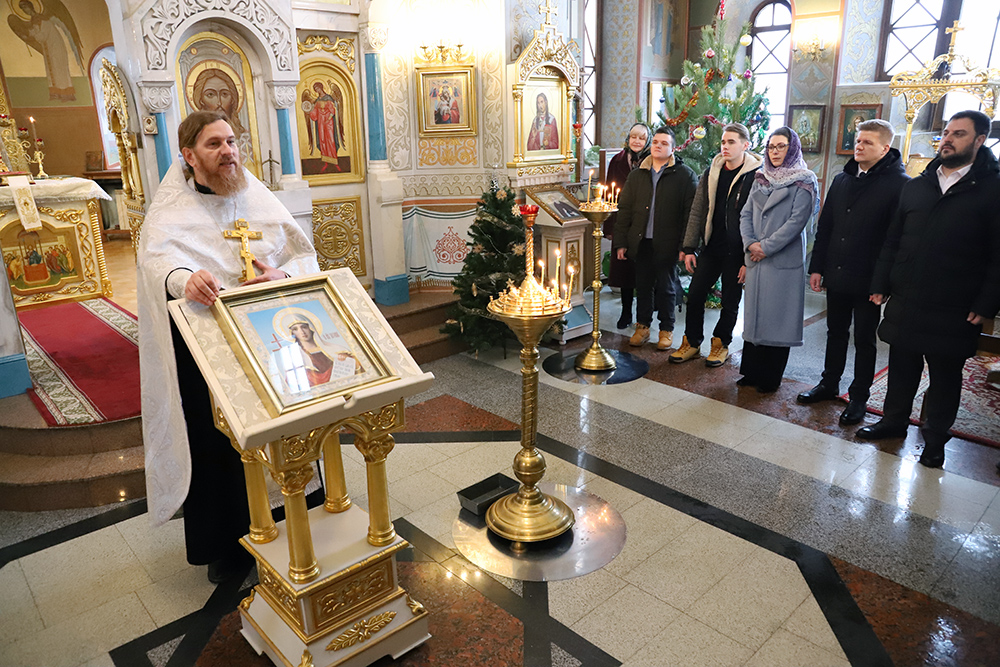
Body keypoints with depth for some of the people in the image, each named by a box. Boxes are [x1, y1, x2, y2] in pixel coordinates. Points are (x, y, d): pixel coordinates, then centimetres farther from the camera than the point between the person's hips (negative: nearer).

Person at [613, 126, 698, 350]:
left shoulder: (685, 175, -1)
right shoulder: (637, 175, 11)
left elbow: (690, 212, -5)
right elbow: (624, 209, 11)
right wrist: (621, 241, 5)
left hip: (667, 243, -3)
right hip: (641, 241, 3)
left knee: (666, 287, 7)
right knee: (642, 285, 11)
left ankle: (666, 329, 21)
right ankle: (642, 326, 25)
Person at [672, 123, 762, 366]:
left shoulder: (756, 177, -10)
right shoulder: (711, 173, 5)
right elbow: (697, 212, 8)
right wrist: (689, 248, 4)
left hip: (737, 253, -4)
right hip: (711, 248, 4)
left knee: (730, 302, 9)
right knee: (695, 295, 6)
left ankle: (721, 343, 29)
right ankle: (692, 342, 22)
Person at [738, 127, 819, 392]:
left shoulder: (803, 183, -2)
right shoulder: (760, 179, 15)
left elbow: (797, 221, -11)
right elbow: (746, 214, 9)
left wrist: (767, 247, -15)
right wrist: (749, 243, -7)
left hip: (784, 261, -5)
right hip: (756, 260, 5)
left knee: (777, 318, -1)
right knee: (753, 315, 9)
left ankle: (771, 377, 9)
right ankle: (752, 372, 19)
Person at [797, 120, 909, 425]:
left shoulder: (898, 184, -10)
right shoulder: (842, 180, 9)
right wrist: (817, 267, 8)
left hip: (868, 281, -5)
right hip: (836, 276, 6)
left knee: (864, 340, 8)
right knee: (836, 333, 18)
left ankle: (859, 397, 21)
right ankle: (829, 384, 33)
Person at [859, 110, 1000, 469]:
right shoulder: (916, 186, 10)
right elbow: (892, 240, 12)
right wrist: (880, 284, 6)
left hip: (953, 311, -3)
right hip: (905, 301, 4)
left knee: (945, 374, 10)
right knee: (902, 365, 15)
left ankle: (935, 437, 24)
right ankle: (894, 419, 32)